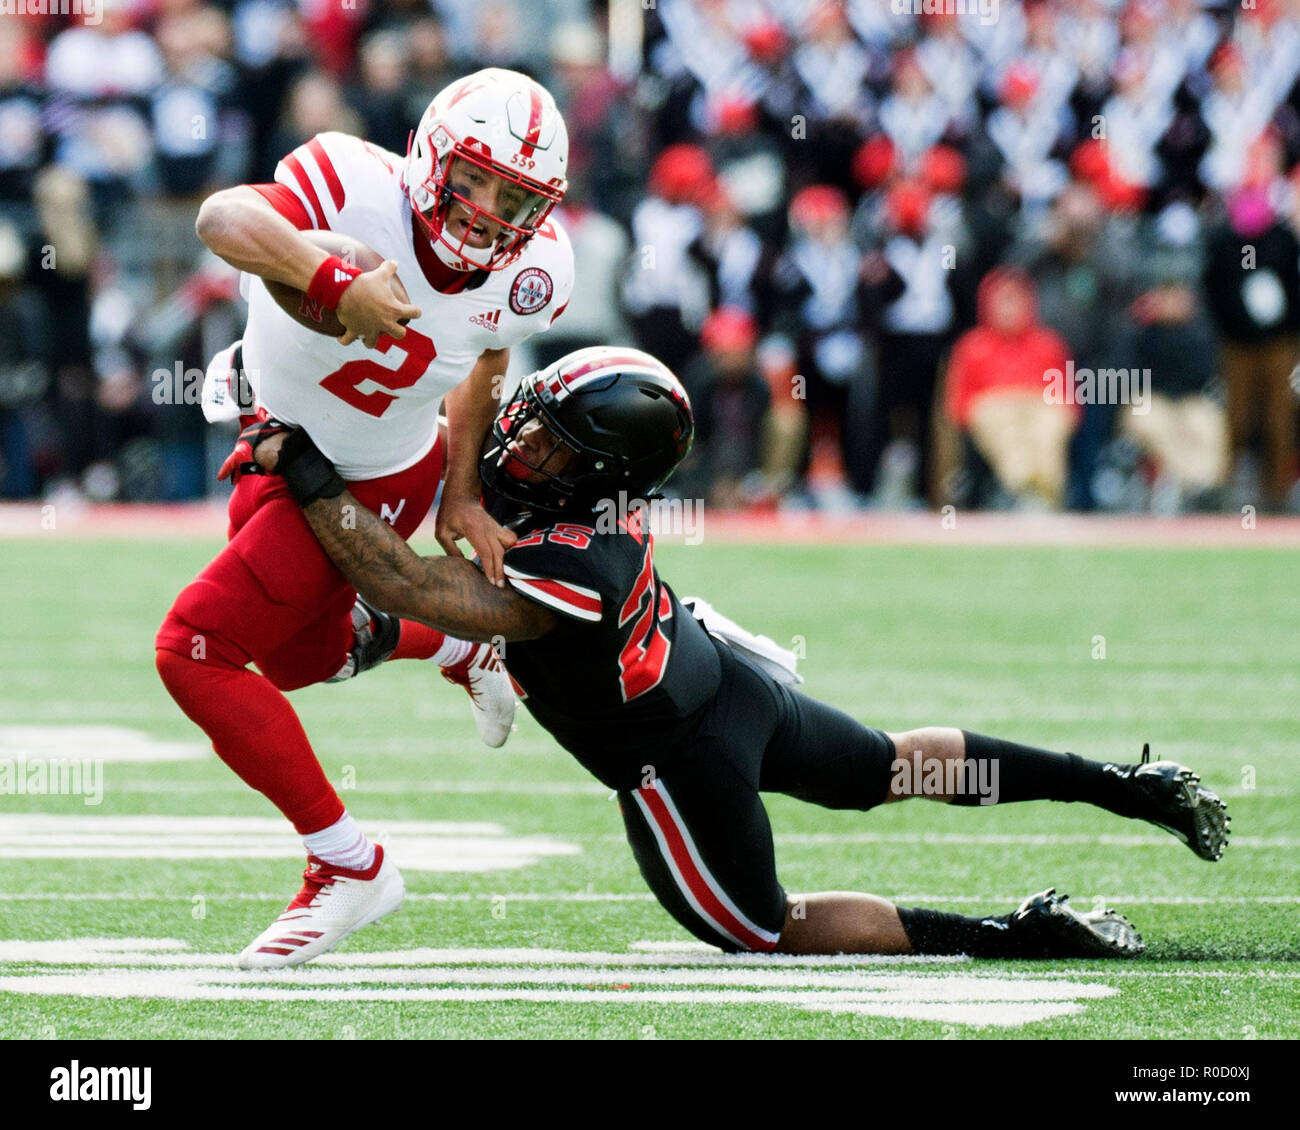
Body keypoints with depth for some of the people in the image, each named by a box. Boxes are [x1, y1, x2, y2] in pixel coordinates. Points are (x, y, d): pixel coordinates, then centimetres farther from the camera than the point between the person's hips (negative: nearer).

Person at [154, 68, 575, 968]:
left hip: (368, 487, -3)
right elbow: (225, 218, -52)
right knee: (295, 660, 24)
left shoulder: (528, 275, -23)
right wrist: (338, 284, -65)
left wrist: (462, 494, 4)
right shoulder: (362, 193, -33)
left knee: (197, 652, -15)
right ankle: (462, 646, 49)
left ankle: (350, 862, -3)